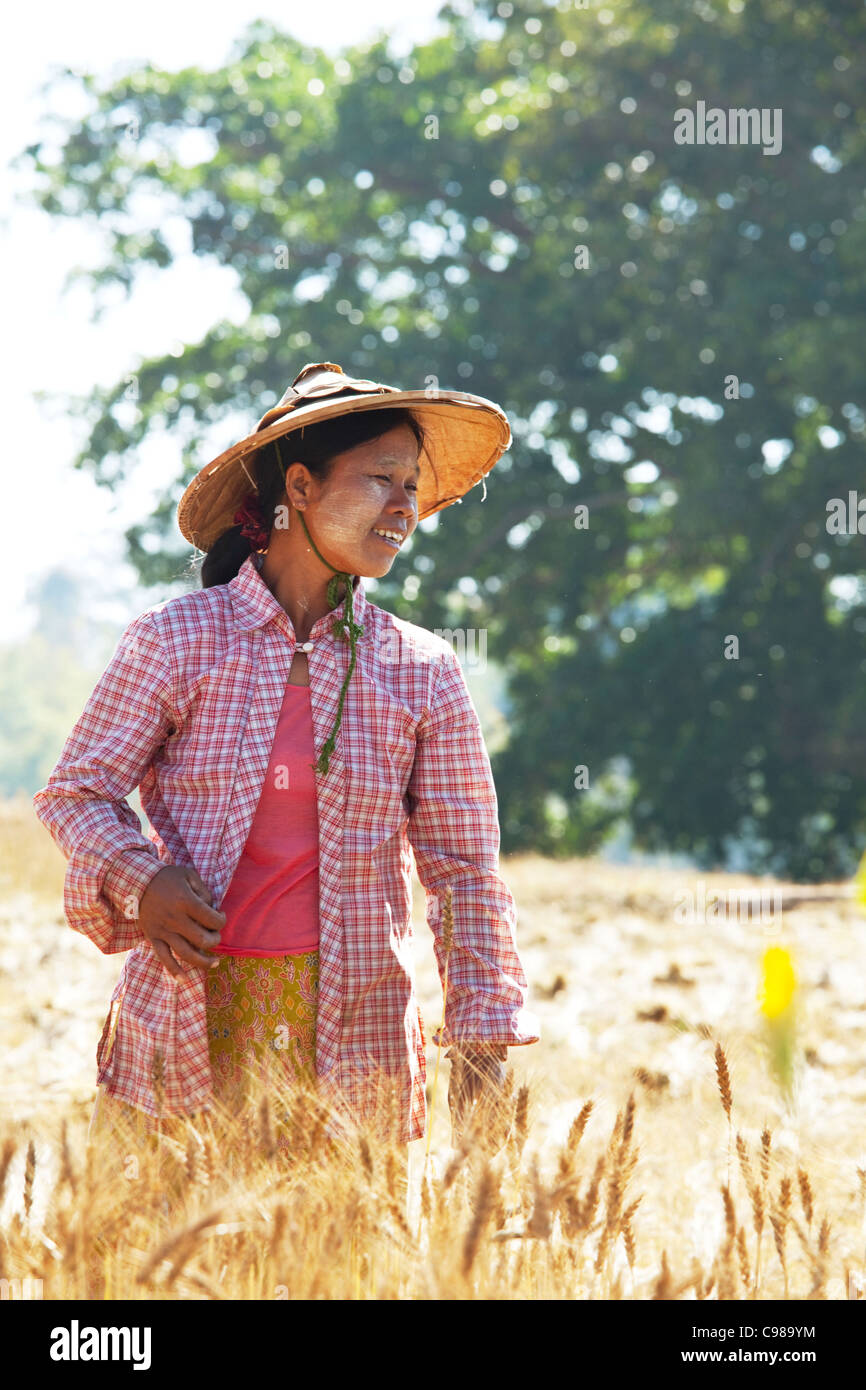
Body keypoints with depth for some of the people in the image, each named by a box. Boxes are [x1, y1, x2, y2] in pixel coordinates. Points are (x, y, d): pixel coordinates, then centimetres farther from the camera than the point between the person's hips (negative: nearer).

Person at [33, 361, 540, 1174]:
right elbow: (76, 792, 5)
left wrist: (483, 1032, 0)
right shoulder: (176, 641, -2)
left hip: (351, 1037, 1)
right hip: (188, 1027, -1)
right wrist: (138, 882, -15)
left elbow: (465, 868, 7)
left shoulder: (421, 673, 4)